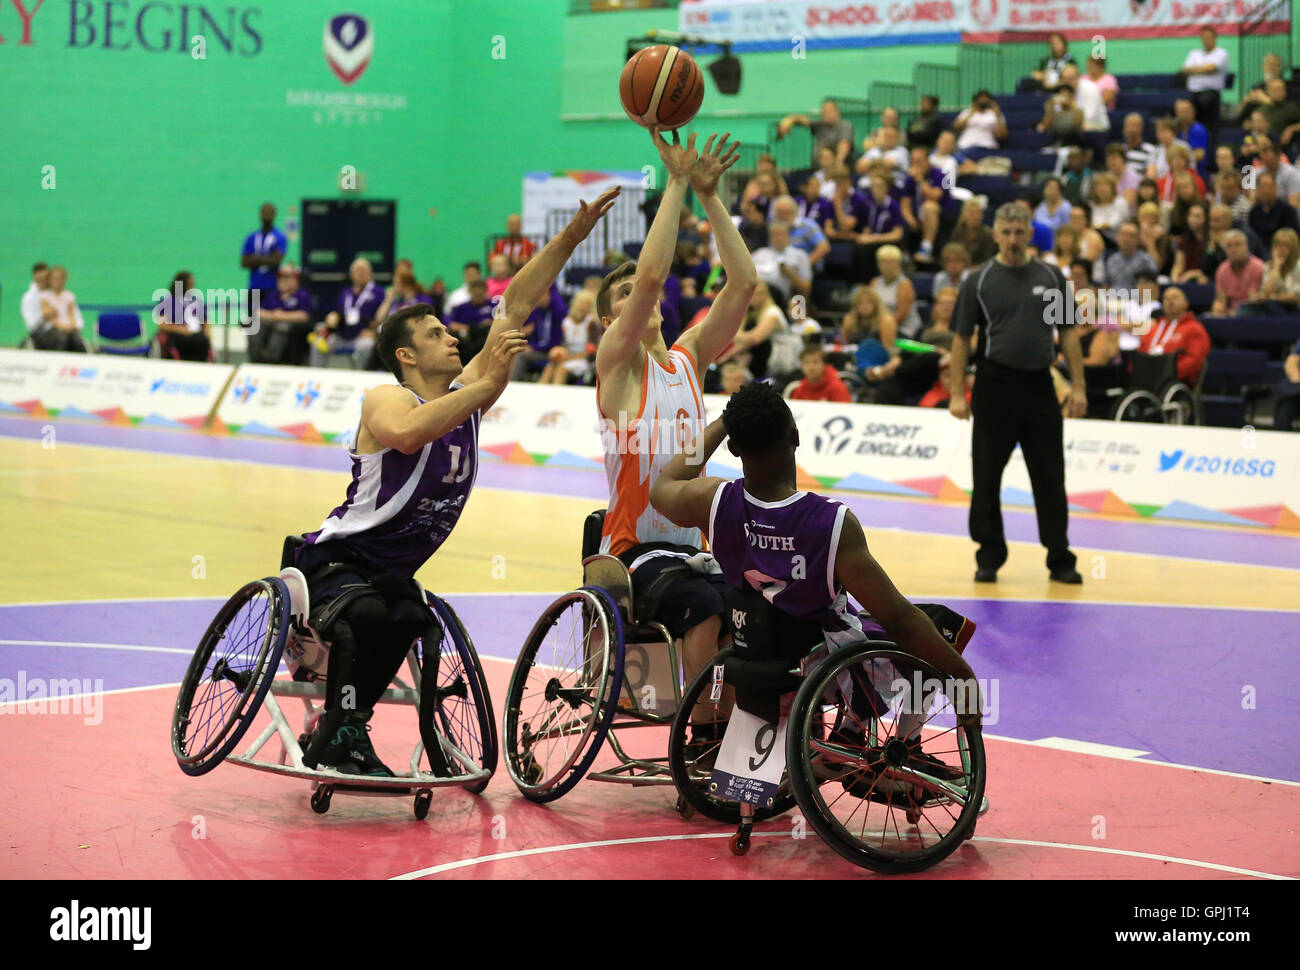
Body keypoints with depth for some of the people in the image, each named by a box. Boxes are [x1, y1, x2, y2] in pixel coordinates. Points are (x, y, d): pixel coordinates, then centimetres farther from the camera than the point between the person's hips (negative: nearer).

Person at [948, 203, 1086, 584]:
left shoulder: (1051, 277, 6)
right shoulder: (979, 281, 1)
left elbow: (1068, 333, 8)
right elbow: (962, 338, 1)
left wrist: (1077, 386, 1)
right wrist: (957, 393, -6)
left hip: (1040, 387, 1)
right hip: (994, 385, -1)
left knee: (1050, 478, 3)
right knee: (987, 478, 3)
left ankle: (1060, 560, 10)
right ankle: (989, 559, 14)